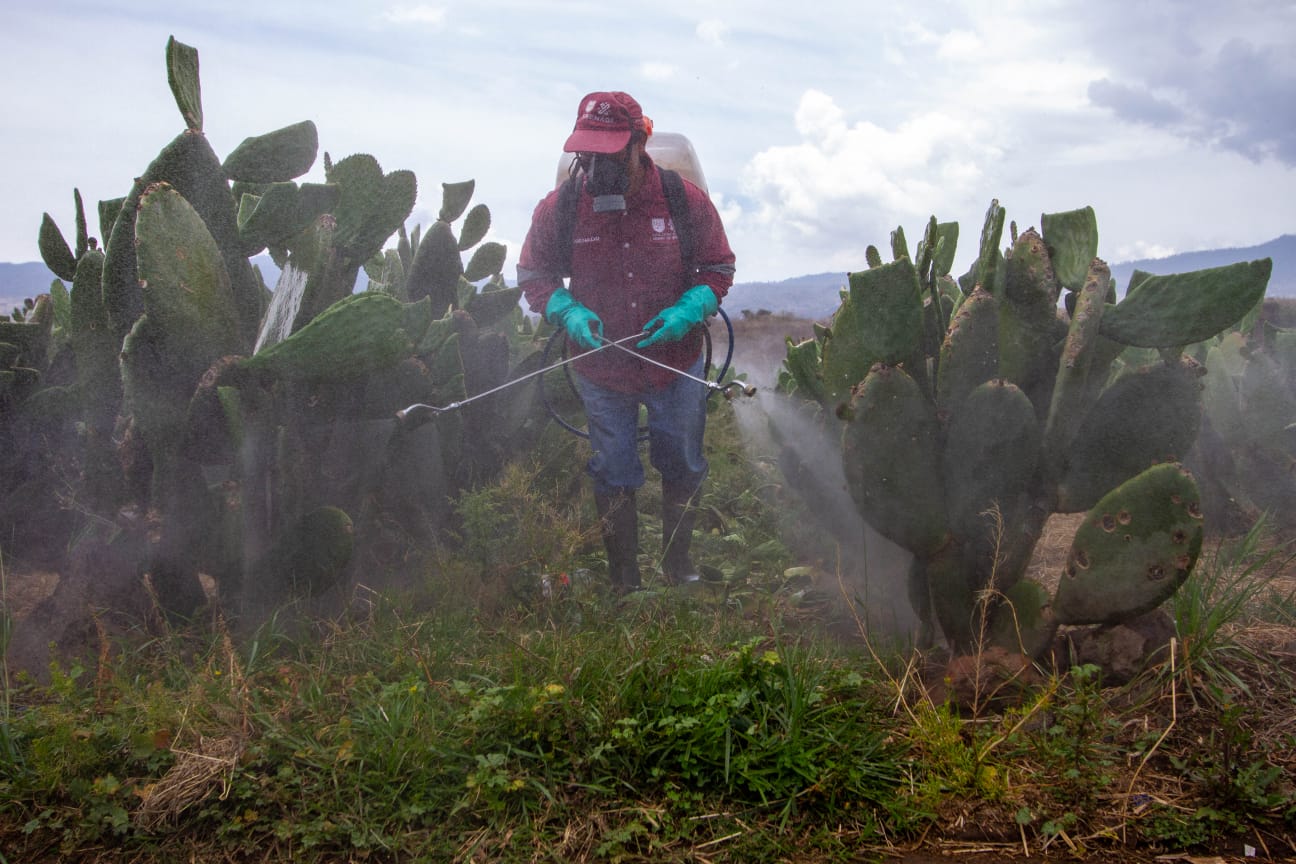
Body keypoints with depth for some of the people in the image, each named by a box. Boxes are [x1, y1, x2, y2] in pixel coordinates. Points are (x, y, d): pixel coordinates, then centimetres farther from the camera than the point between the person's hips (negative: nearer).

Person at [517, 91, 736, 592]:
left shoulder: (685, 201, -13)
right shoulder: (558, 208, -13)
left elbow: (718, 268, -1)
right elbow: (533, 274, 1)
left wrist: (688, 310, -20)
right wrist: (568, 312, -18)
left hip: (676, 364, 1)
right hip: (600, 370, 0)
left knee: (682, 467, 17)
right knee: (614, 475, 13)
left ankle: (677, 560, 41)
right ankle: (623, 579, 30)